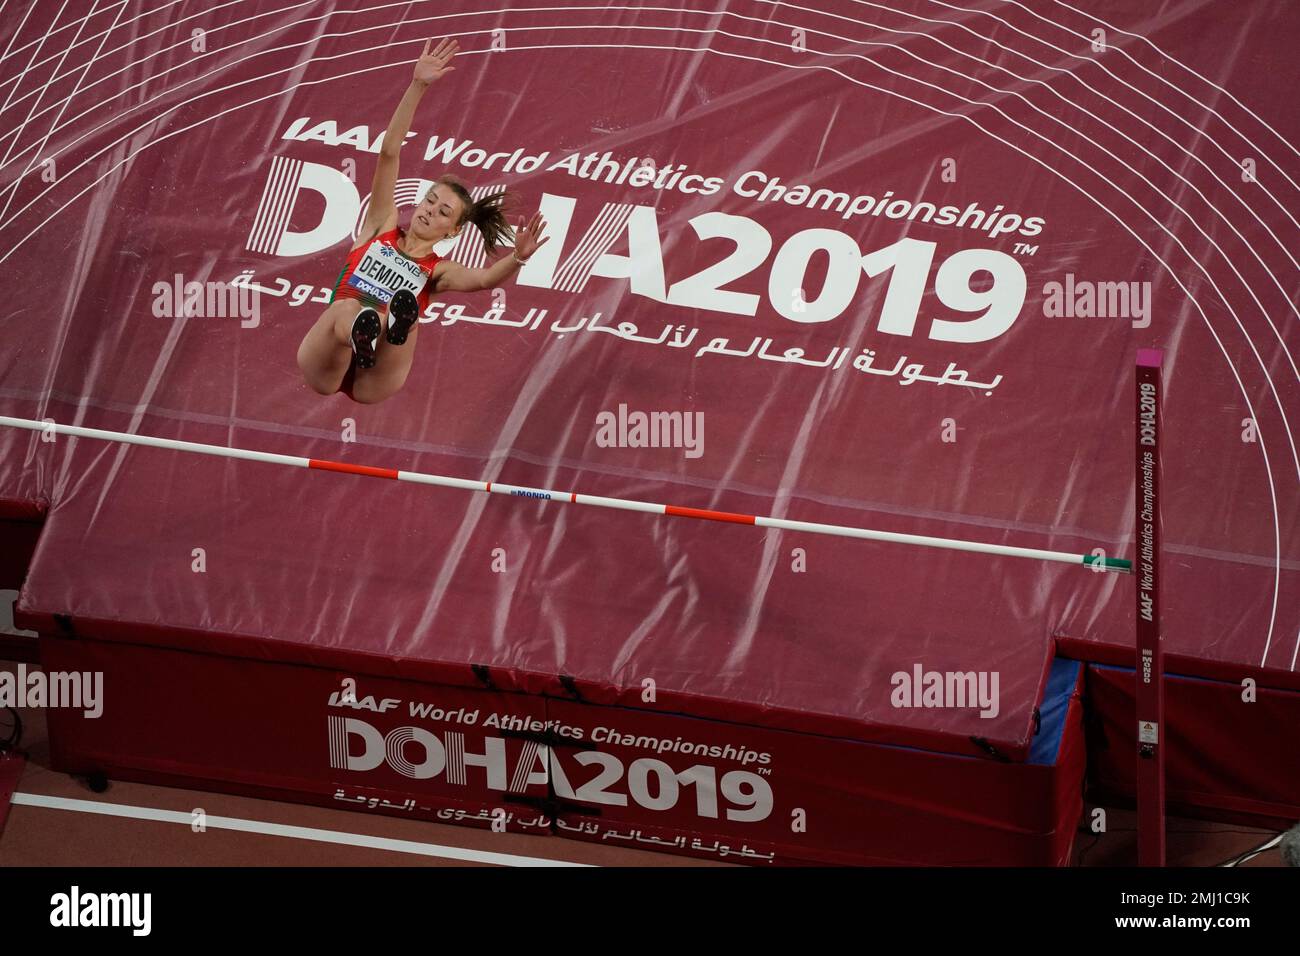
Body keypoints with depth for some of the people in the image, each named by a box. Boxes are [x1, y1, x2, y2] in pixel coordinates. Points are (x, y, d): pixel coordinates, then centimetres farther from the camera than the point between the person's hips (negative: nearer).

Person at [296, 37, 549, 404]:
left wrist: (517, 257, -31)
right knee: (346, 308, -34)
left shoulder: (438, 270, 16)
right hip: (323, 368, 1)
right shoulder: (382, 227, 19)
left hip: (371, 384, -1)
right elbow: (389, 153, 8)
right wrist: (418, 86, -1)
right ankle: (360, 333, -67)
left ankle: (394, 325, -66)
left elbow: (484, 279, -9)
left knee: (404, 317, -32)